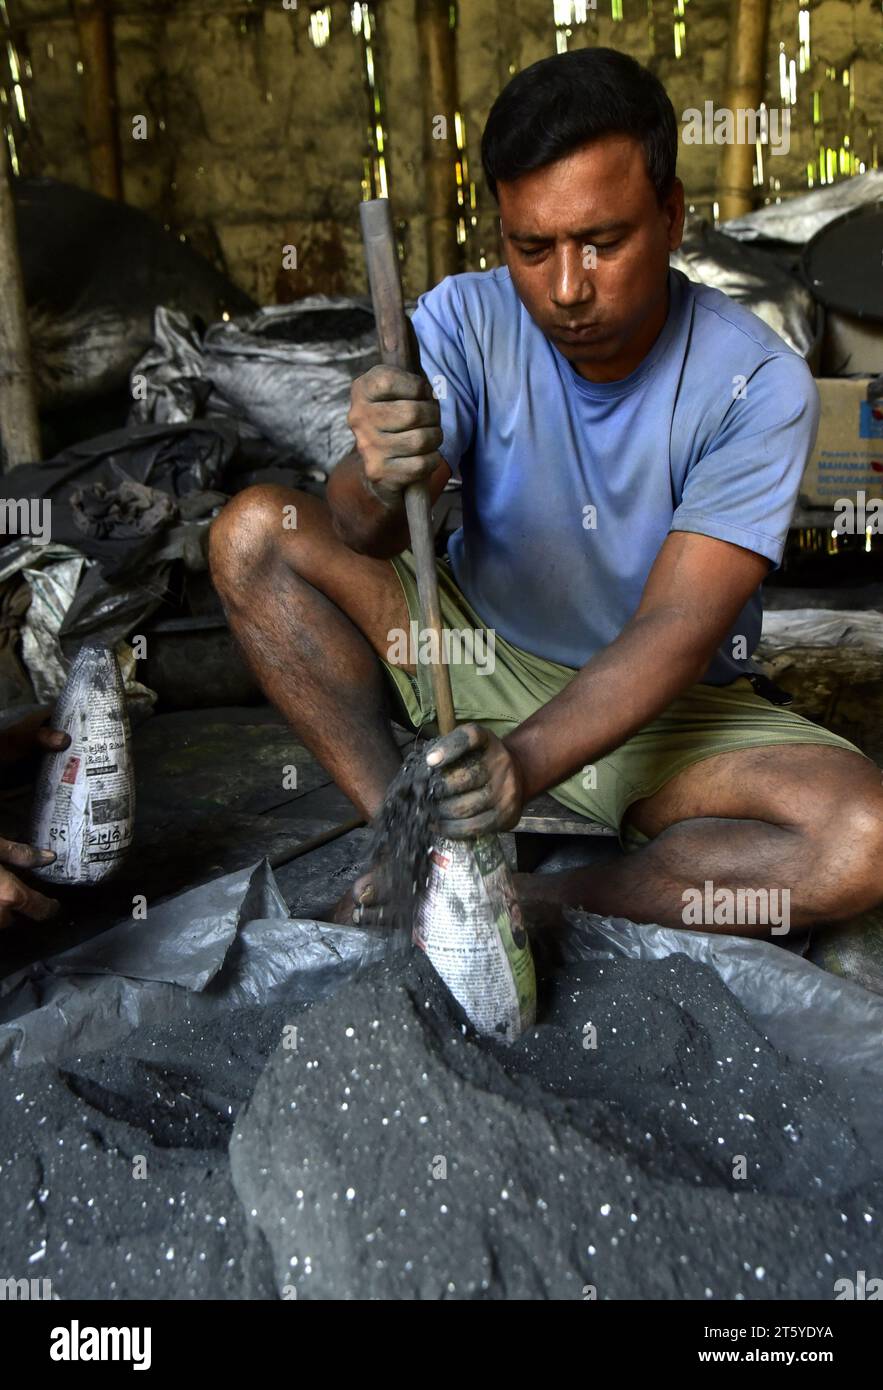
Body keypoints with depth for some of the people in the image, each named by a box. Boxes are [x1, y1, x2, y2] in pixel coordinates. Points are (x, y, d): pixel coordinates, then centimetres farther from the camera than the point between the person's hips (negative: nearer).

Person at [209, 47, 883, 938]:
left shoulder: (758, 386, -17)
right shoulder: (467, 320, -10)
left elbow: (677, 628, -23)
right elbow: (363, 535, -21)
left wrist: (525, 762, -38)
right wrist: (378, 482, -46)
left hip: (663, 704, -1)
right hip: (476, 653, 2)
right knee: (253, 532, -16)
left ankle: (542, 898, -17)